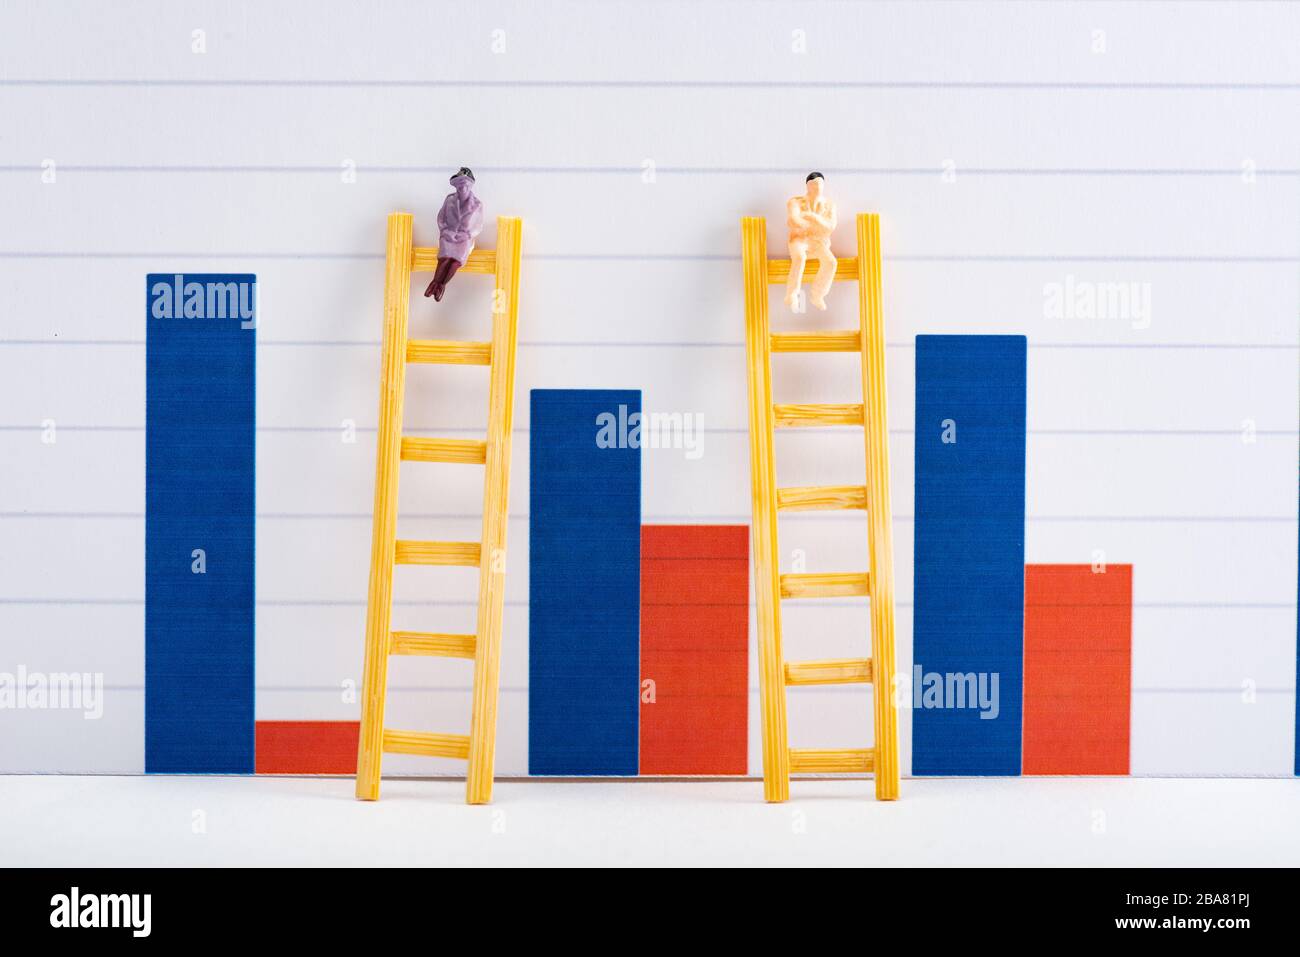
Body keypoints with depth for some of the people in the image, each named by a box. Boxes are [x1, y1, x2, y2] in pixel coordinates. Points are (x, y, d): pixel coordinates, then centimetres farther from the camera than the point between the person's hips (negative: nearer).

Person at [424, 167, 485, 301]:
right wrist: (446, 230, -8)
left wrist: (467, 234, -11)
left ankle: (442, 285, -14)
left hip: (465, 239, 0)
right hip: (448, 235, 0)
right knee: (445, 258, -30)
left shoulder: (477, 204, 0)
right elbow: (441, 218, 10)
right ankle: (435, 283, -19)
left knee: (457, 261, -29)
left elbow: (478, 227, 5)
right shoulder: (450, 199, 3)